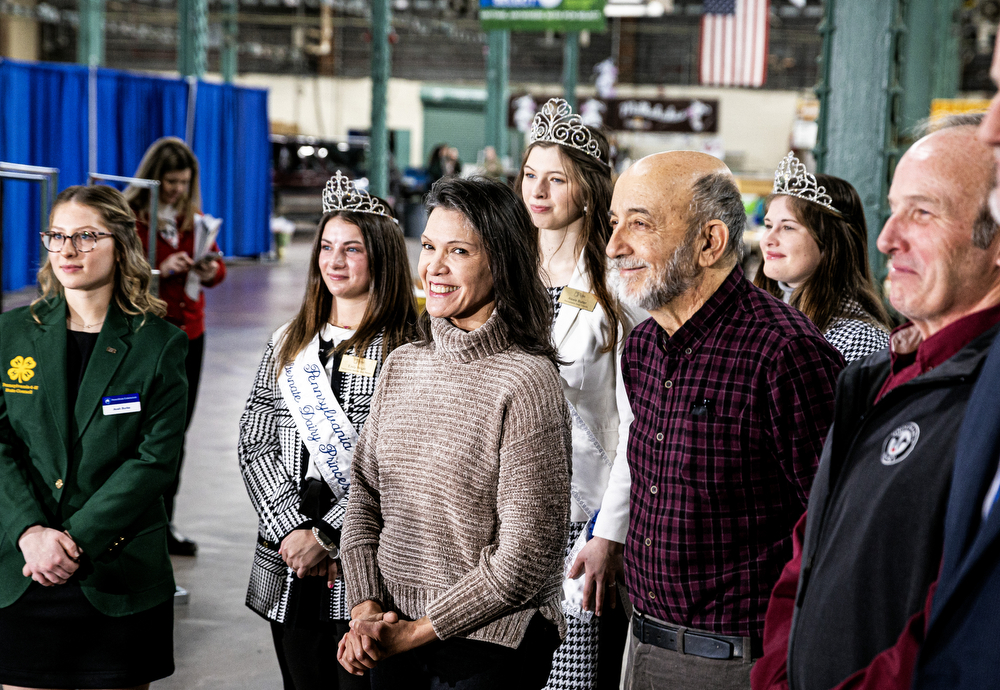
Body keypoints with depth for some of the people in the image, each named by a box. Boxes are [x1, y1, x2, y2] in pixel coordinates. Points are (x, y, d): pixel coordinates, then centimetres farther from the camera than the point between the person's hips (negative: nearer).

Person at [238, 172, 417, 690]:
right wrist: (291, 530, -7)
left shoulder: (408, 349, -5)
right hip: (289, 575, 5)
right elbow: (254, 444, 7)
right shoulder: (289, 343, 12)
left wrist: (329, 536, -15)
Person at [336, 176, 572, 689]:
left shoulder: (526, 381, -16)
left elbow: (525, 557, -18)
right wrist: (365, 609, -6)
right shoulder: (402, 364, 4)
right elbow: (365, 493, 8)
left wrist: (416, 631, -13)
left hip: (490, 646, -6)